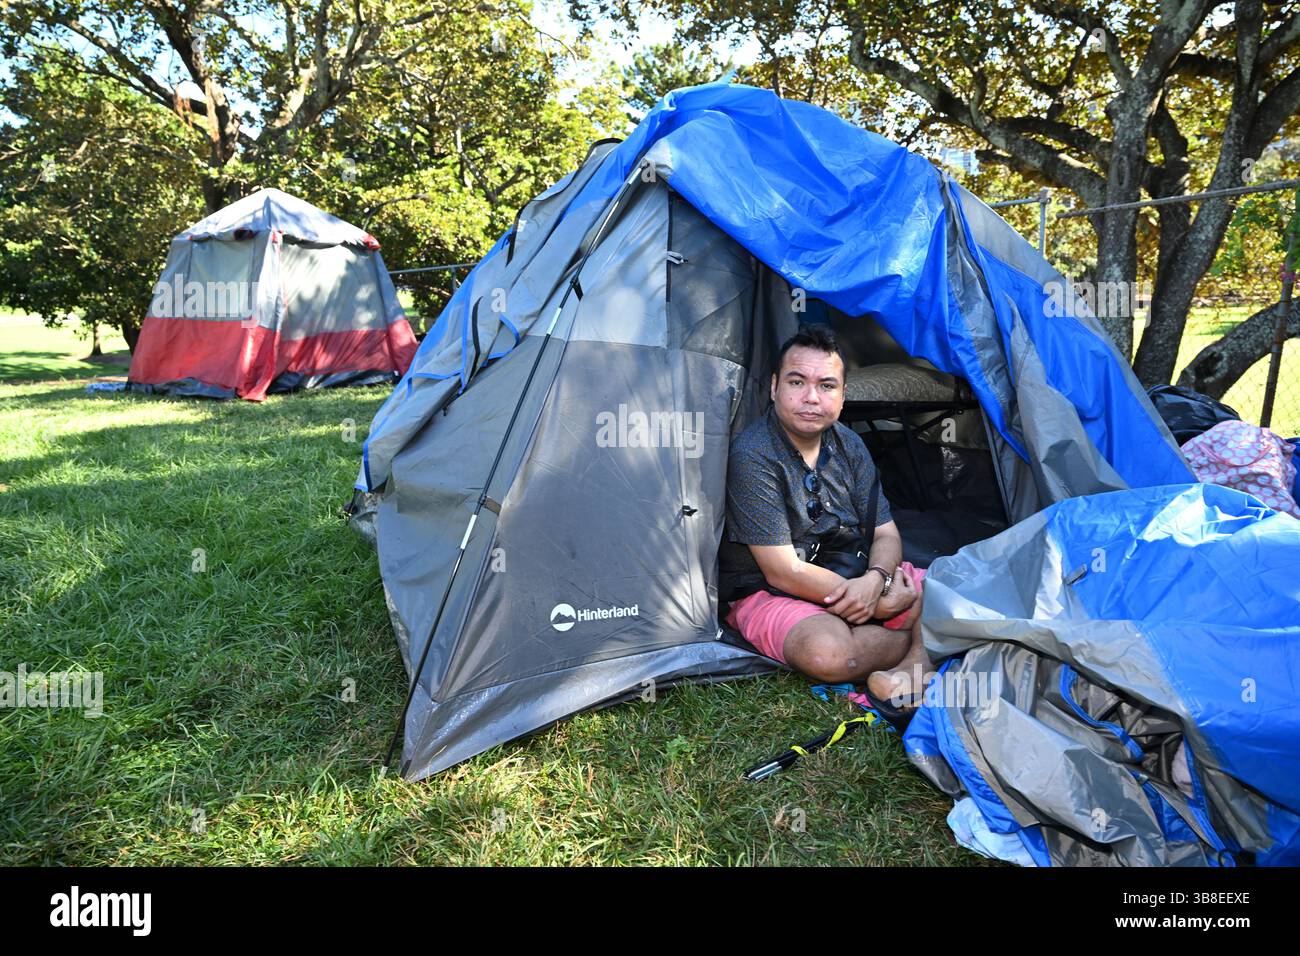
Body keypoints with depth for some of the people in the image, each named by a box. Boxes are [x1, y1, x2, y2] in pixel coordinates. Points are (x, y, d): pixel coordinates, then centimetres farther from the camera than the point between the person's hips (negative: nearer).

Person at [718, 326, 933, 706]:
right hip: (766, 594, -6)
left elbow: (886, 535, 4)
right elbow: (784, 572, -21)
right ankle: (925, 643, -7)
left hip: (849, 578, 7)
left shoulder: (848, 444, 2)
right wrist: (879, 604, -18)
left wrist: (874, 580, -21)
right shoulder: (752, 457, -20)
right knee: (828, 652, -35)